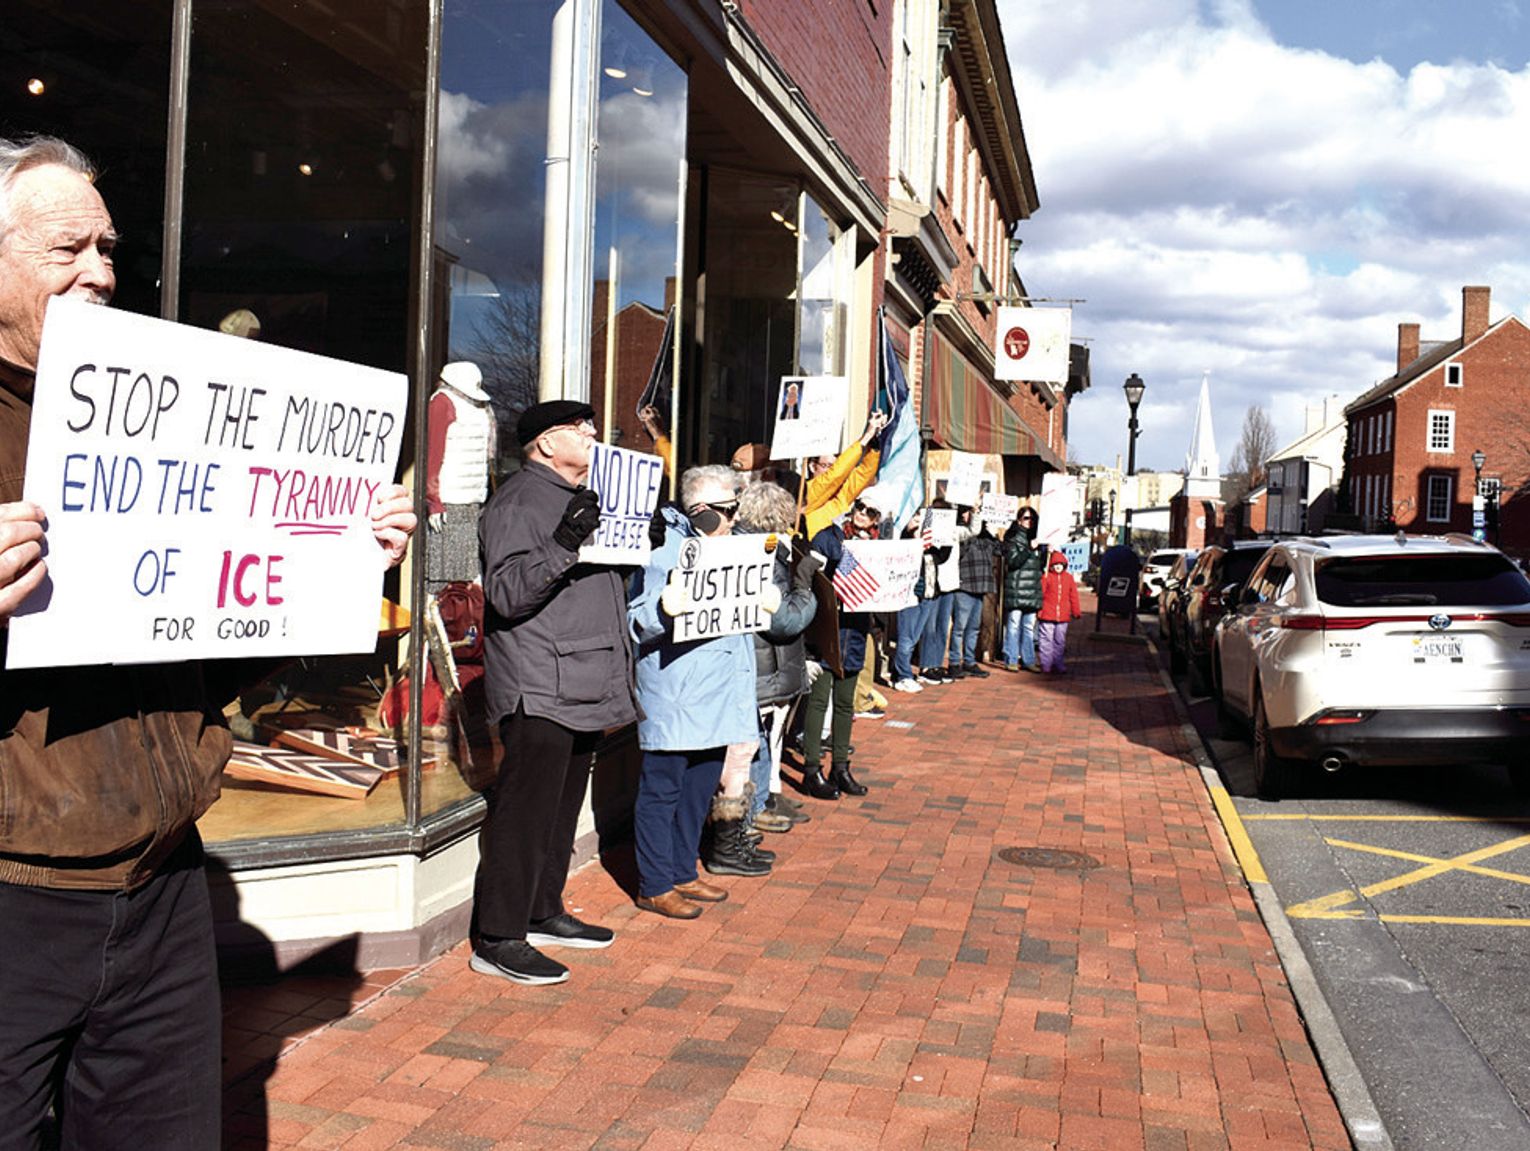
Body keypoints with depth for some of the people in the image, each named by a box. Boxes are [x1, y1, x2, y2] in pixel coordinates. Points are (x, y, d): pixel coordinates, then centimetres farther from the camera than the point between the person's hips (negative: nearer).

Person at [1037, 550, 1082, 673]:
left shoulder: (1069, 577, 8)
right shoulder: (1046, 577, -3)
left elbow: (1073, 596, 13)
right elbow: (1040, 593, -4)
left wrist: (1076, 611, 13)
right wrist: (1038, 610, -8)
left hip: (1063, 616, 4)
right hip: (1047, 616, -4)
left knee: (1060, 641, 10)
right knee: (1046, 640, 1)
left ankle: (1058, 663, 20)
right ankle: (1046, 664, 8)